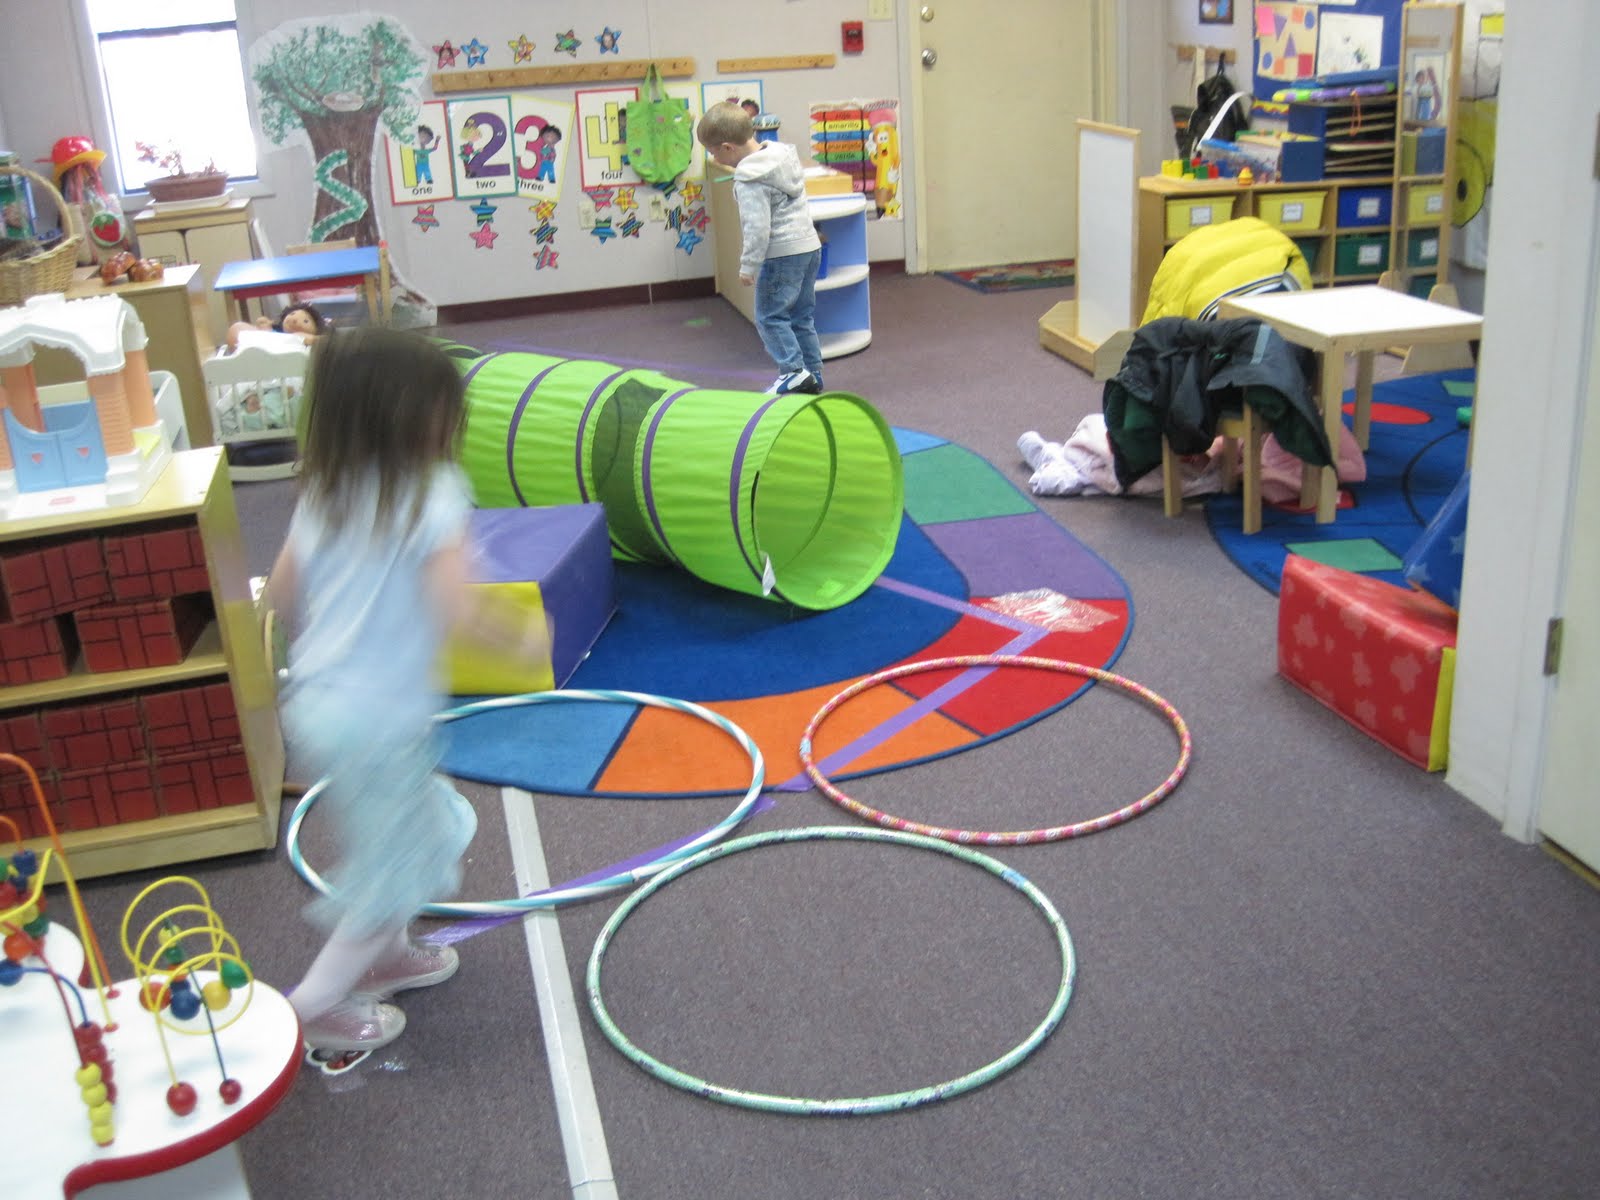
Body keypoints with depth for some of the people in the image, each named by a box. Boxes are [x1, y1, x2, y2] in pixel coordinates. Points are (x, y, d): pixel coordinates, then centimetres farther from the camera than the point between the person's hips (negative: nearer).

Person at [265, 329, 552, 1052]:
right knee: (399, 868, 11)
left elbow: (282, 596, 10)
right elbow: (459, 610, -24)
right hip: (380, 717, -8)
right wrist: (522, 640, -7)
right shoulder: (433, 493, -17)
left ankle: (384, 954, 44)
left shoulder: (324, 491, 4)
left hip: (315, 701, 8)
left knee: (410, 832, 28)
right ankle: (317, 1005, 19)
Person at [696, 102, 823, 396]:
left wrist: (748, 265, -14)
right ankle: (813, 374, 19)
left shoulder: (749, 179, -18)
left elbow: (758, 227, -21)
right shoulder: (783, 154, 10)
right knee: (802, 316, 15)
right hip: (810, 247, 9)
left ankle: (794, 370, -5)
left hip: (782, 254, -9)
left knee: (769, 316, 1)